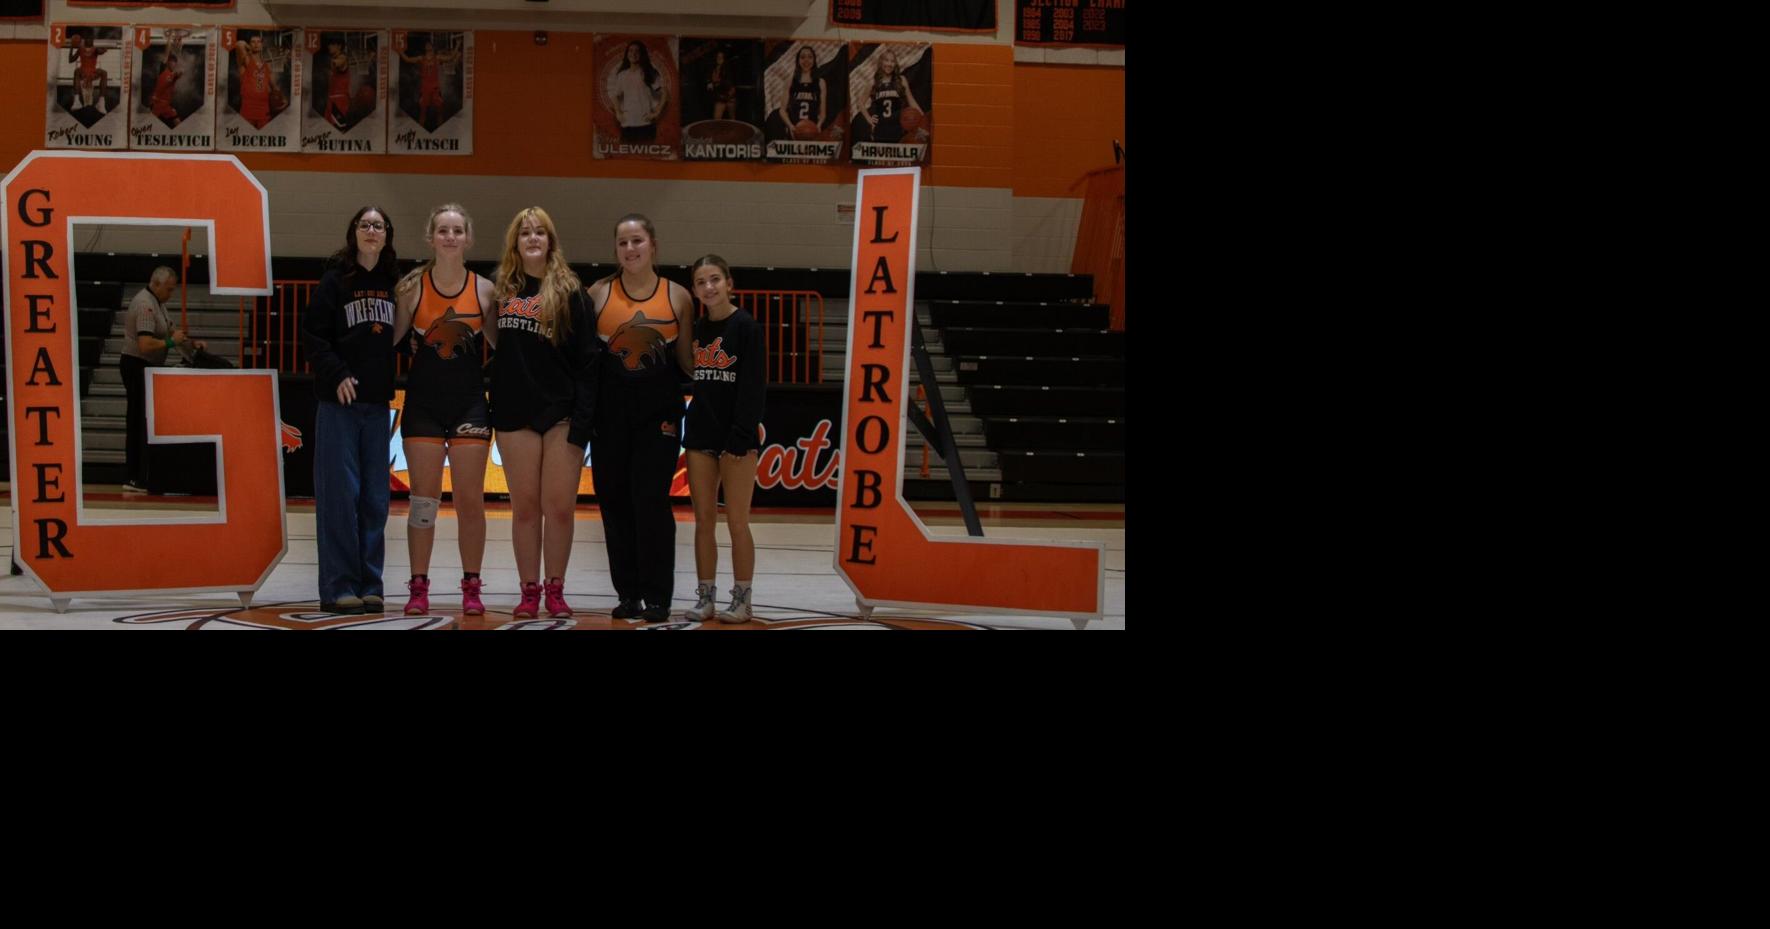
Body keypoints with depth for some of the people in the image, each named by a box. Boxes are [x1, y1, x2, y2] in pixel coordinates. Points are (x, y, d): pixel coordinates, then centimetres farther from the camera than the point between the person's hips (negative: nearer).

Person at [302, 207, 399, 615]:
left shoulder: (394, 284, 9)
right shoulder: (335, 279, 0)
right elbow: (313, 333, -4)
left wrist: (393, 382, 1)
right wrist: (336, 375, -14)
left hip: (378, 402, 4)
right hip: (339, 401, -4)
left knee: (375, 497, 5)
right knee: (340, 493, -4)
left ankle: (369, 586, 10)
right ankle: (338, 587, -1)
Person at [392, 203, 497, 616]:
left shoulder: (484, 289, 1)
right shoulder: (412, 286, -1)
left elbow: (503, 342, 6)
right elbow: (391, 338, 1)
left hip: (470, 403, 1)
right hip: (423, 402, 0)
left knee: (470, 499, 2)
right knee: (424, 500, 2)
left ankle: (471, 587, 10)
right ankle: (419, 587, 9)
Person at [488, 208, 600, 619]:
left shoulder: (570, 291, 0)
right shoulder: (501, 291, 9)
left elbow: (588, 359, -4)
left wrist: (582, 420, -11)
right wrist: (492, 409, 1)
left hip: (561, 412, -2)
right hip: (515, 413, 2)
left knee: (559, 507, -2)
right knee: (524, 506, 4)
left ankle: (555, 590, 9)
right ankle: (529, 591, 10)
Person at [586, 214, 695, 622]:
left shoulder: (677, 296, 2)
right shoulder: (599, 293, 3)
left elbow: (687, 359, 9)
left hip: (659, 409, -2)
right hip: (611, 408, 2)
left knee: (650, 500, -7)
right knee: (614, 500, 4)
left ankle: (657, 596, 1)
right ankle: (628, 593, 14)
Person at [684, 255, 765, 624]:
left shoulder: (747, 327, -6)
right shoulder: (694, 330, 9)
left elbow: (753, 386, -11)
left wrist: (740, 438, -16)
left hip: (735, 437, -5)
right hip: (700, 435, 5)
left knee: (737, 522, -1)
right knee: (703, 520, 7)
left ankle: (741, 599, 6)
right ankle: (705, 596, 13)